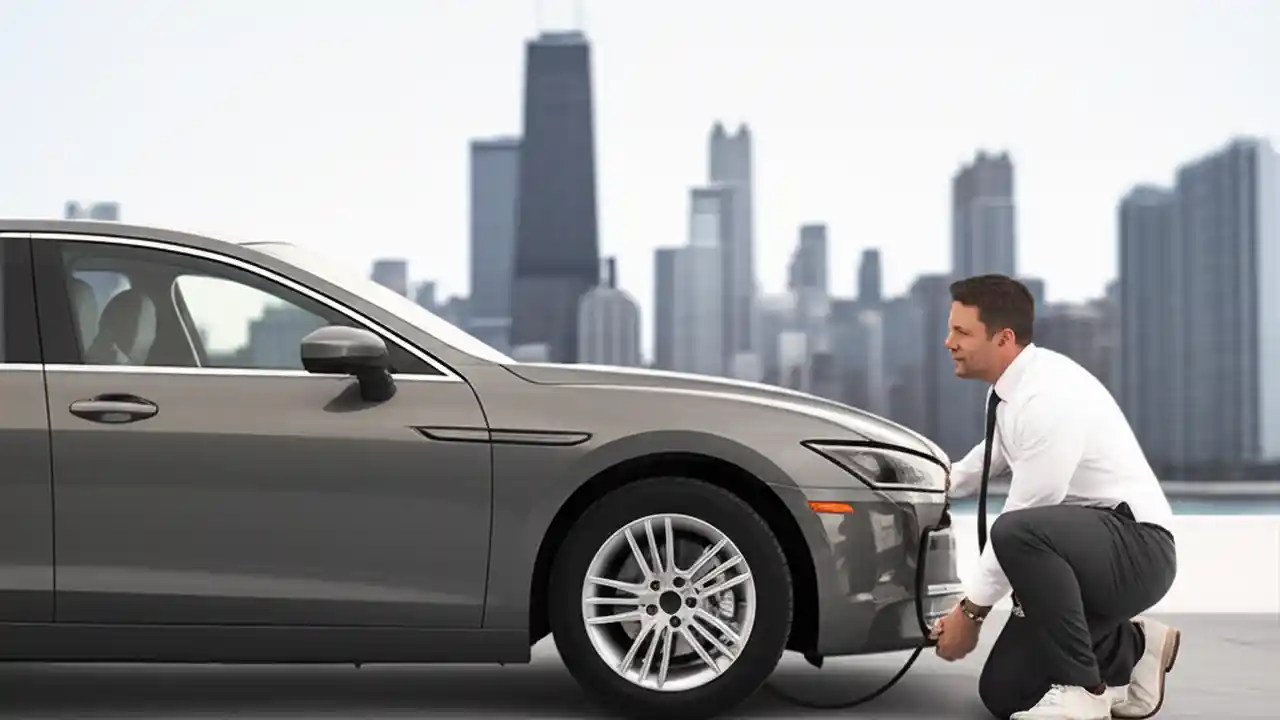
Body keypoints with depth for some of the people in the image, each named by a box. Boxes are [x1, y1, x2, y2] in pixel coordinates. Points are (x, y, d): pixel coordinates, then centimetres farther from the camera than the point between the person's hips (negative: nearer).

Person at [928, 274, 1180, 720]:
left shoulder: (1049, 395, -24)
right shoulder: (1011, 386, 4)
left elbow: (1022, 521, -23)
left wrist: (971, 610, -16)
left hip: (1134, 548, -9)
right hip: (1082, 546, 9)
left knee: (1018, 533, -38)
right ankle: (1130, 649, 19)